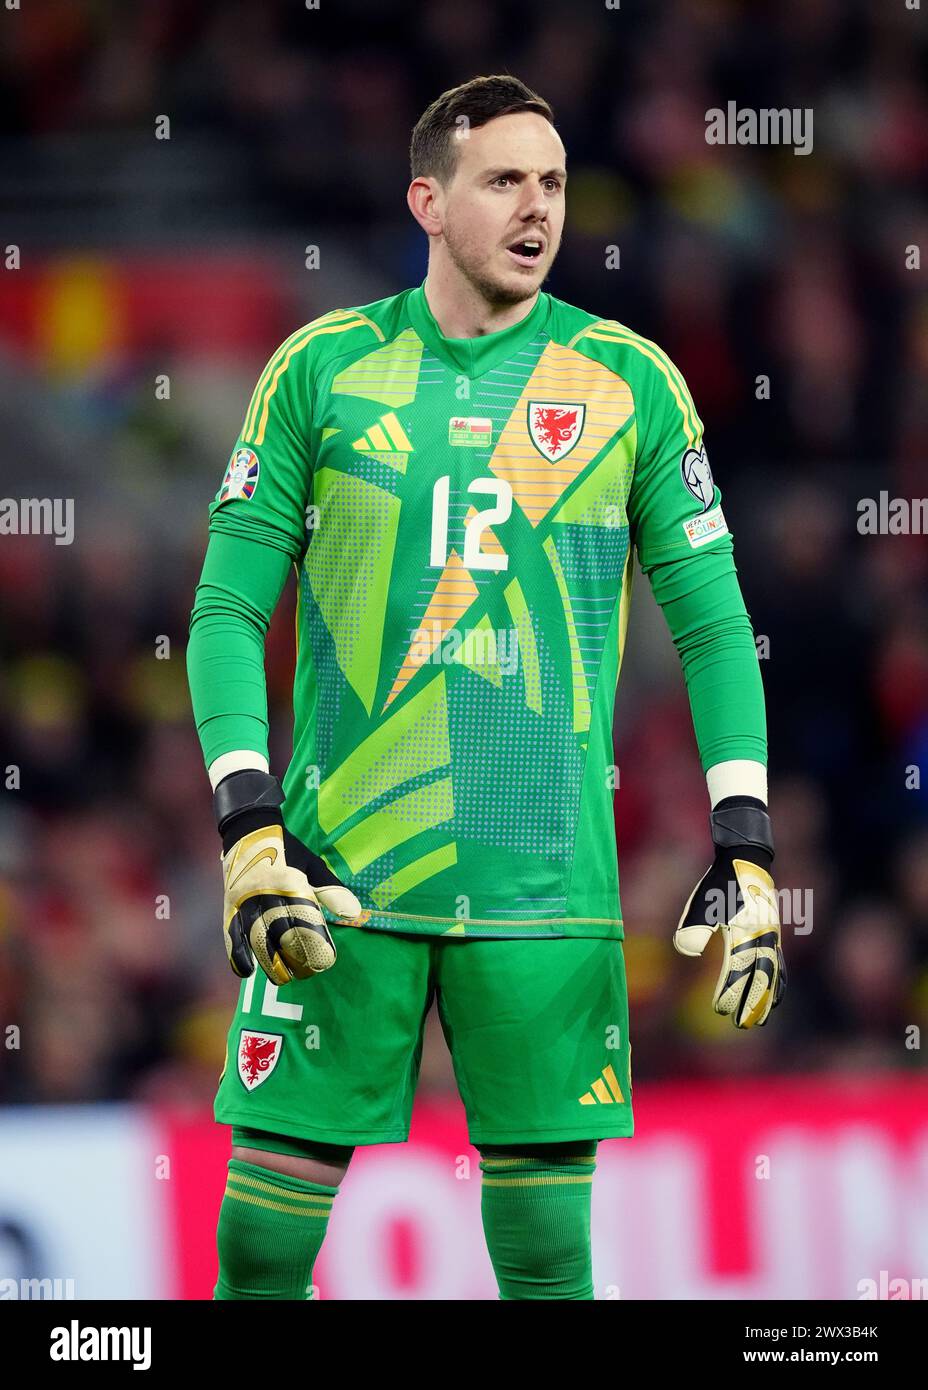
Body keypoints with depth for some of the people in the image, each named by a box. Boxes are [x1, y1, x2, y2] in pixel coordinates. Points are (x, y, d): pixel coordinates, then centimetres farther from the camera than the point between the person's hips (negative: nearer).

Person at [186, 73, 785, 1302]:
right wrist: (248, 819, -8)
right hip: (342, 873, 0)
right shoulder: (322, 369, 4)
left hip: (545, 881, 0)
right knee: (261, 1242, -2)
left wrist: (746, 845, -1)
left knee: (547, 1252, 1)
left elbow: (712, 621, 8)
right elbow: (228, 606, 4)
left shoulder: (630, 381, 5)